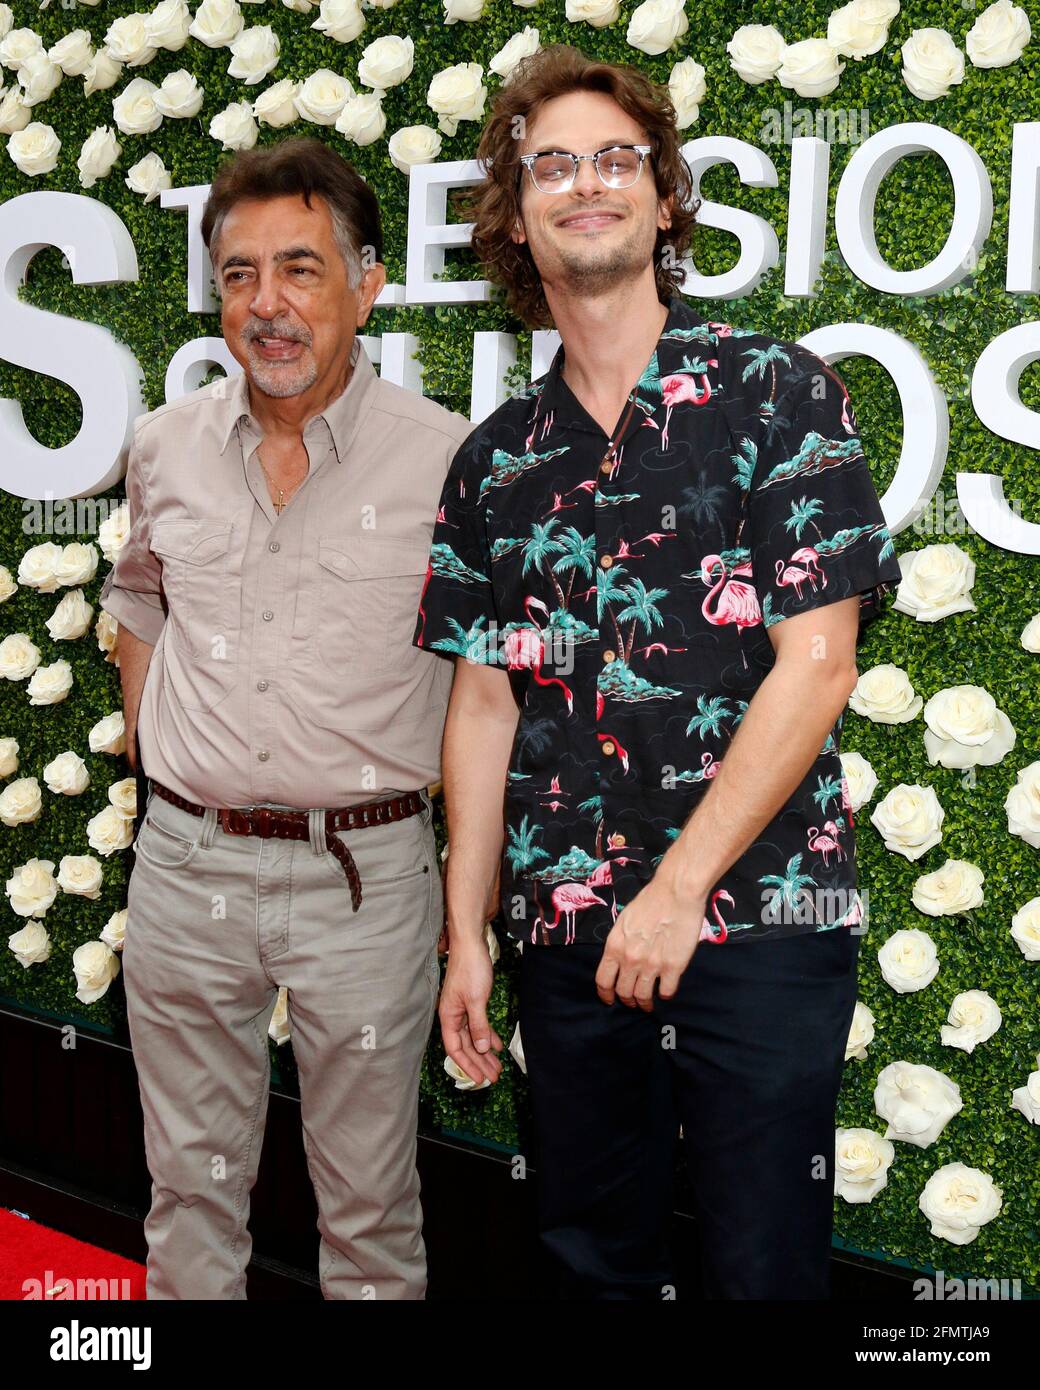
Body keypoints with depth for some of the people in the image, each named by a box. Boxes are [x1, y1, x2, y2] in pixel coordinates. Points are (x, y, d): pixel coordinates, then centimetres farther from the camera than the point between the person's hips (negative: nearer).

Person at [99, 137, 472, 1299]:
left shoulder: (446, 458, -8)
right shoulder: (165, 446, 3)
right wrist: (160, 771, 12)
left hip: (367, 867, -3)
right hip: (186, 864, 3)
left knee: (367, 1205, 11)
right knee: (191, 1184, 17)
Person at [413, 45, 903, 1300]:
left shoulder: (774, 393, -3)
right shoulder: (496, 457, 9)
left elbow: (817, 665, -10)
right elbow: (485, 699, 10)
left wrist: (678, 892, -13)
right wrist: (466, 935, 7)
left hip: (755, 922, -4)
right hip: (567, 932, 4)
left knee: (762, 1265, 5)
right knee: (592, 1255, 17)